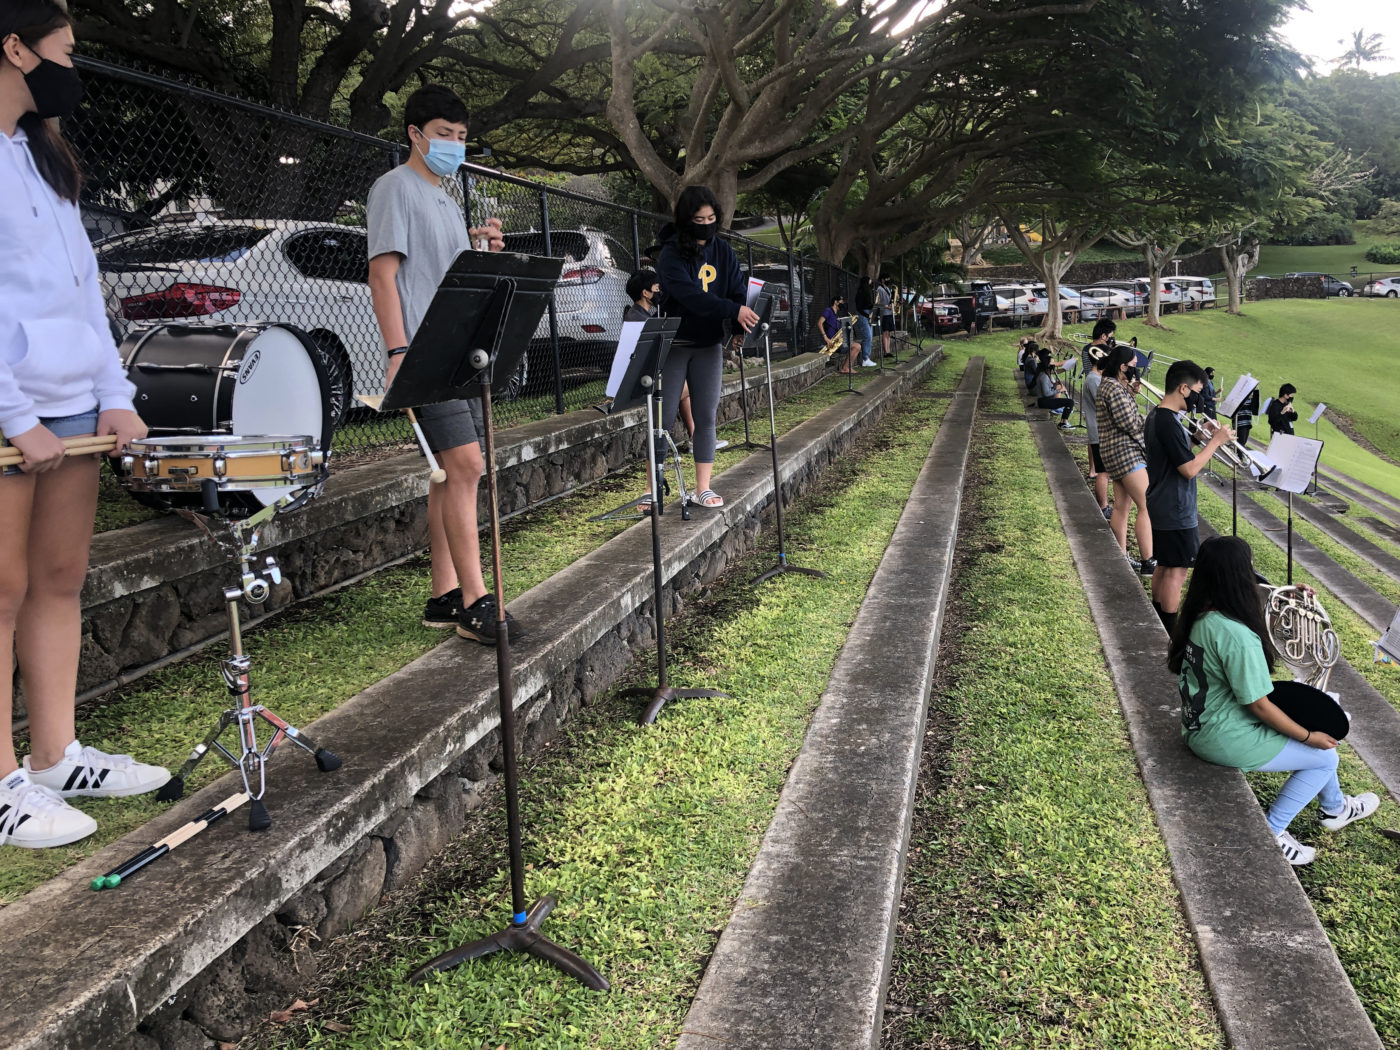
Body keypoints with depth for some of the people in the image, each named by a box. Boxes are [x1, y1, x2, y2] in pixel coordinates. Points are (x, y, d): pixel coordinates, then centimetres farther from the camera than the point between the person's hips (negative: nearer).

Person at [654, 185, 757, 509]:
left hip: (708, 345, 4)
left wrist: (742, 326, -19)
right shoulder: (671, 255, -11)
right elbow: (691, 297, -24)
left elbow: (739, 291, 0)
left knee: (706, 416, 2)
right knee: (665, 418, -2)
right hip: (674, 345, -4)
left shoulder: (723, 252, 6)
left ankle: (704, 487, 7)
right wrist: (734, 311, -31)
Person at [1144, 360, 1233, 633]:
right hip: (1176, 513, -10)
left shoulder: (1155, 416, 8)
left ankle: (1158, 623, 29)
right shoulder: (1169, 423, -24)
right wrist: (1215, 441, -18)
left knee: (1164, 566, 19)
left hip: (1160, 507, 10)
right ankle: (1171, 636, 5)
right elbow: (1190, 469, -24)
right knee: (1176, 570, -2)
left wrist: (1198, 438, 11)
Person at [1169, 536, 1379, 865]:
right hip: (1225, 740, -9)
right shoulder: (1236, 635, -30)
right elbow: (1259, 705, -23)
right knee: (1325, 756, 8)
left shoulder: (1200, 616, -2)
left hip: (1199, 725, 9)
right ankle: (1270, 833, 16)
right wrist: (1310, 738, -10)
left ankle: (1335, 808, 42)